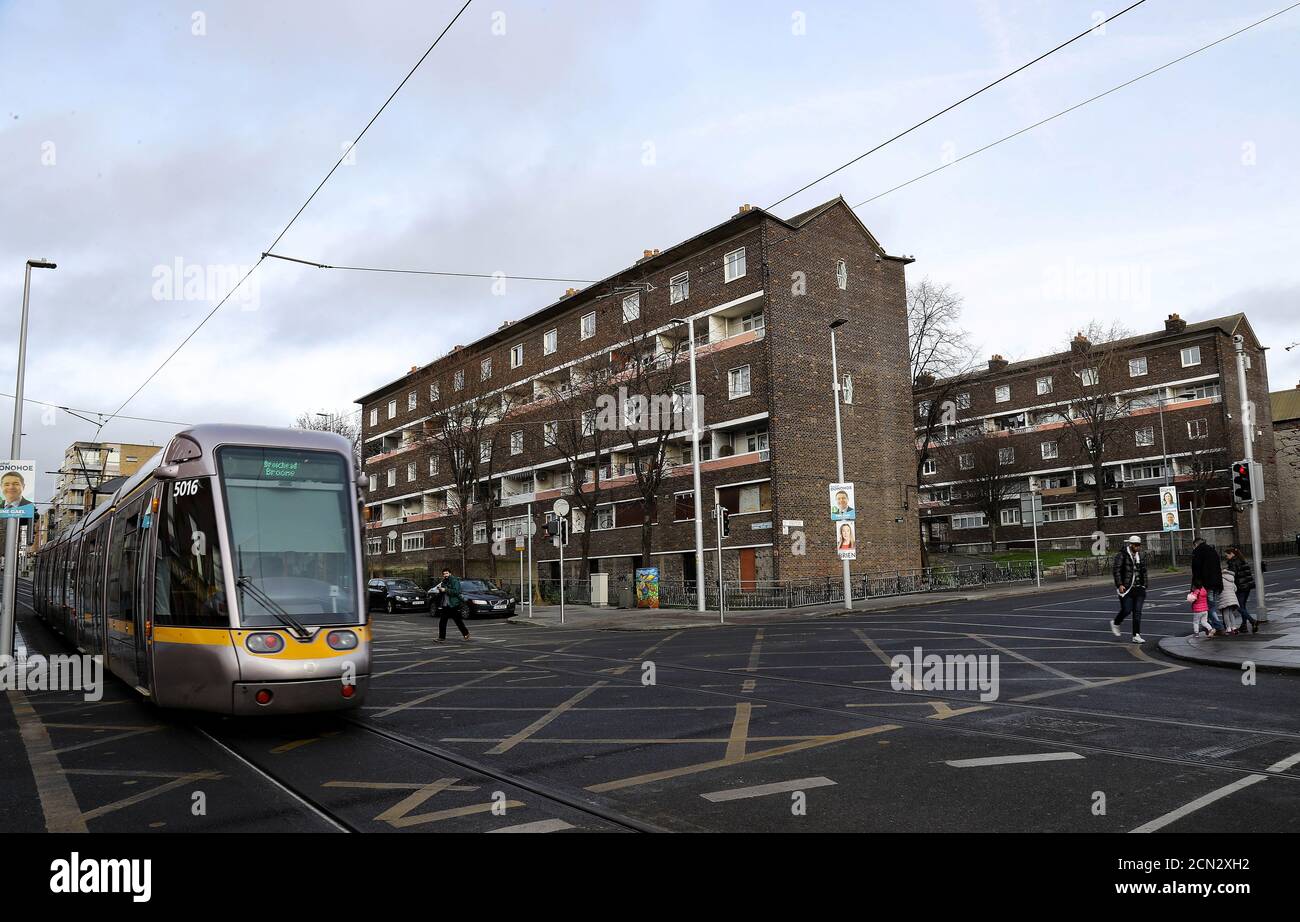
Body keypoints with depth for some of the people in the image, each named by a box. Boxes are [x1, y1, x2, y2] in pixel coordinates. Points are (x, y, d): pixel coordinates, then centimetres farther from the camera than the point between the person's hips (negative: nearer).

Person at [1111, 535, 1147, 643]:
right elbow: (1116, 570, -10)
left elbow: (1144, 572, 21)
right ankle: (1115, 623, 23)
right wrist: (1119, 584, -17)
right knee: (1127, 610, -7)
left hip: (1138, 588, 6)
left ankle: (1136, 636, 4)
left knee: (1137, 612, 1)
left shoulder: (1139, 556, 13)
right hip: (1126, 588, -6)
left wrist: (1144, 586, 17)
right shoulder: (1122, 555, -7)